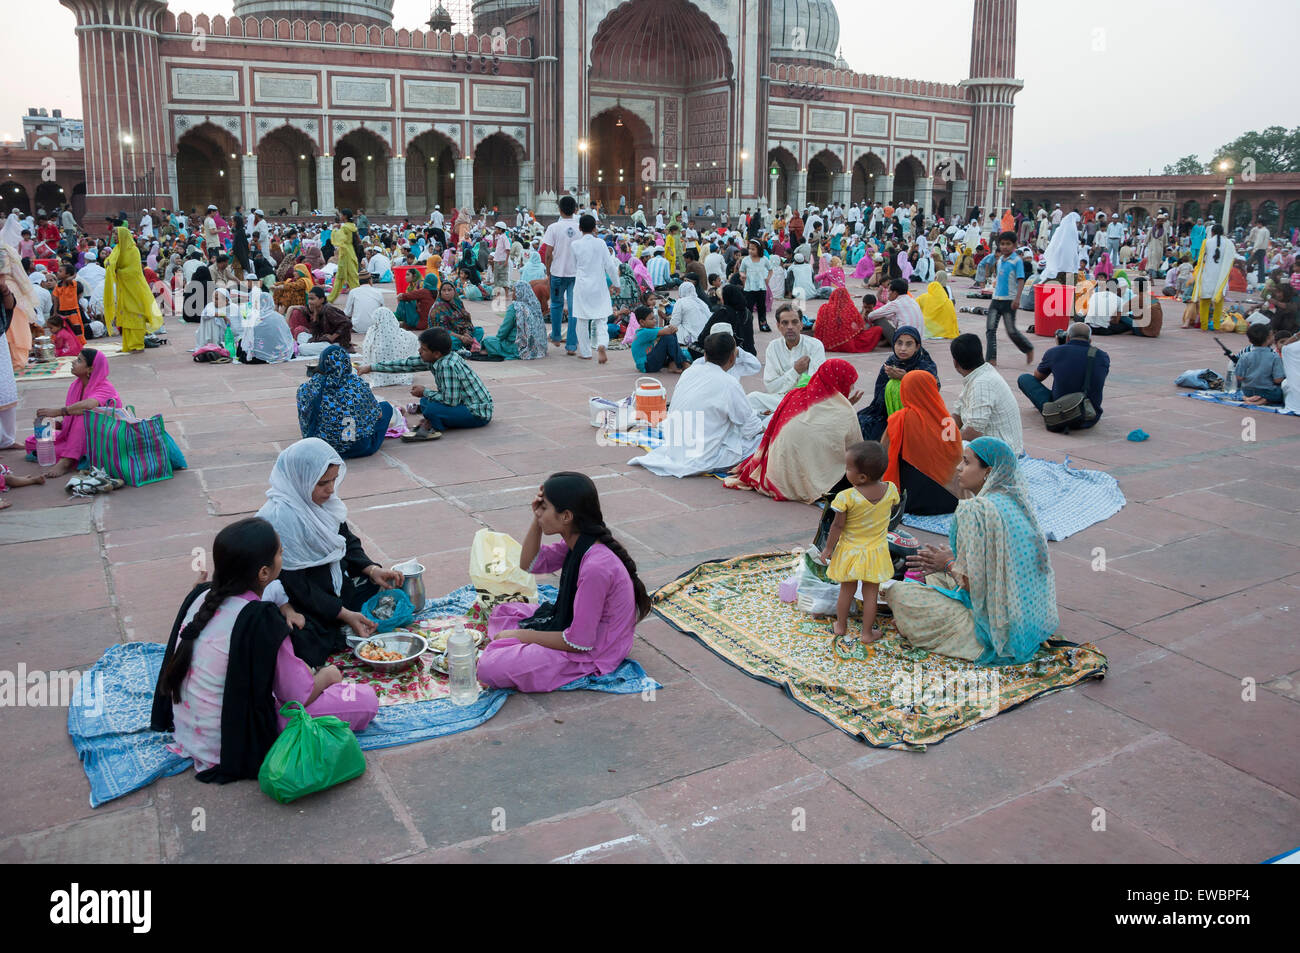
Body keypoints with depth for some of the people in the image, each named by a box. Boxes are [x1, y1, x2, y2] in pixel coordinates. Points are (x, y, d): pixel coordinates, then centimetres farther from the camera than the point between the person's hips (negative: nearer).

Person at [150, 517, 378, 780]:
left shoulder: (201, 597, -4)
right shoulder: (263, 621, -26)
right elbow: (301, 697, -16)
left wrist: (286, 610, 5)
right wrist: (327, 675, 3)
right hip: (237, 748, -8)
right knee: (366, 699, -8)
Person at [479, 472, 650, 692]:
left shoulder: (596, 566, -31)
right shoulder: (578, 543, -2)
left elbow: (579, 642, -25)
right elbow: (530, 564, 13)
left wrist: (521, 635, -14)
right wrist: (537, 520, -3)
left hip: (591, 654, -10)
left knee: (489, 668, -20)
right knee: (501, 612, 19)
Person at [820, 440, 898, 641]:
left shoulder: (846, 497, -26)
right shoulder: (890, 490, -14)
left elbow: (837, 526, -16)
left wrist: (828, 548, -4)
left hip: (850, 550, -2)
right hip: (876, 551, 2)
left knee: (847, 590, 16)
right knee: (870, 593, 13)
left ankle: (841, 626, 33)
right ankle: (867, 632, 22)